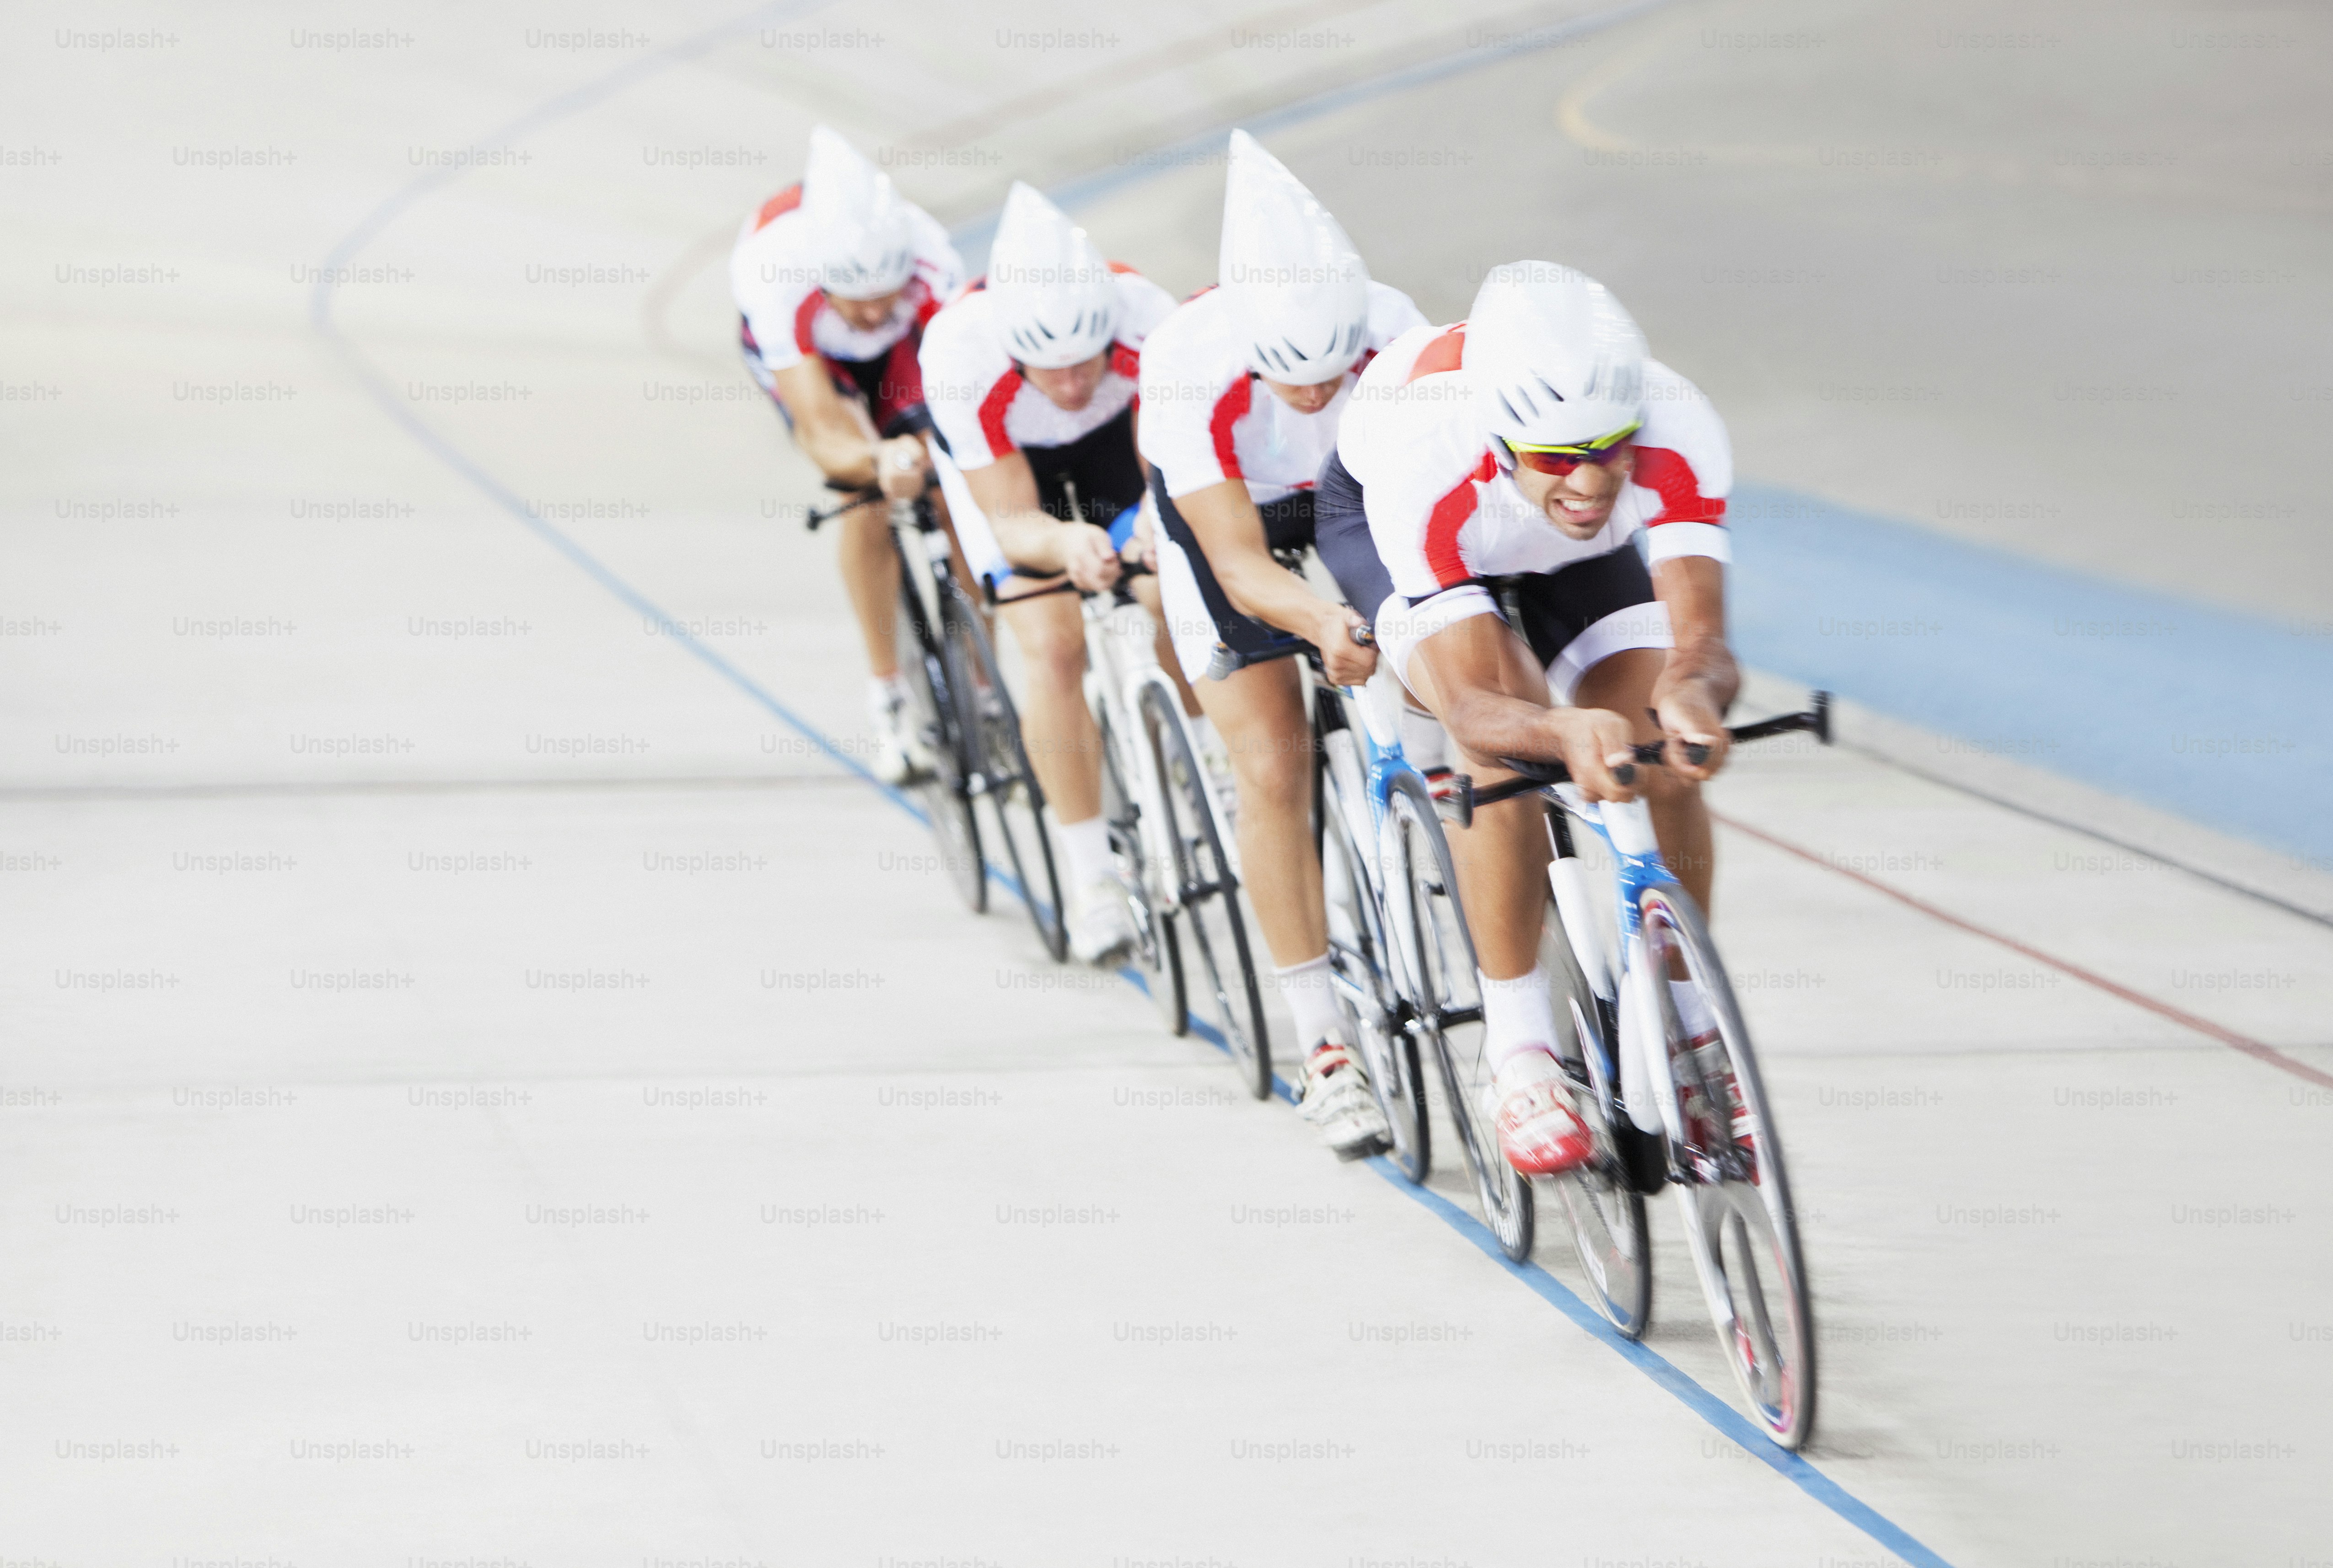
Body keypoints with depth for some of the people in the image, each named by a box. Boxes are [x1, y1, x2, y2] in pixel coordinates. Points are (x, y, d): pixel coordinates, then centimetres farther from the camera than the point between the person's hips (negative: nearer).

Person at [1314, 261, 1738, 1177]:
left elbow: (1700, 637, -44)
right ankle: (1519, 1054, -20)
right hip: (1374, 517, -3)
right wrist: (1567, 731, -67)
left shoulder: (1677, 432, -39)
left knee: (1668, 763, -14)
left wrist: (1689, 691, -68)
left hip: (1572, 554, 3)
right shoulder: (1426, 457, -44)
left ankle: (1688, 1033, 6)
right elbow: (1469, 707, -45)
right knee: (1502, 732, -29)